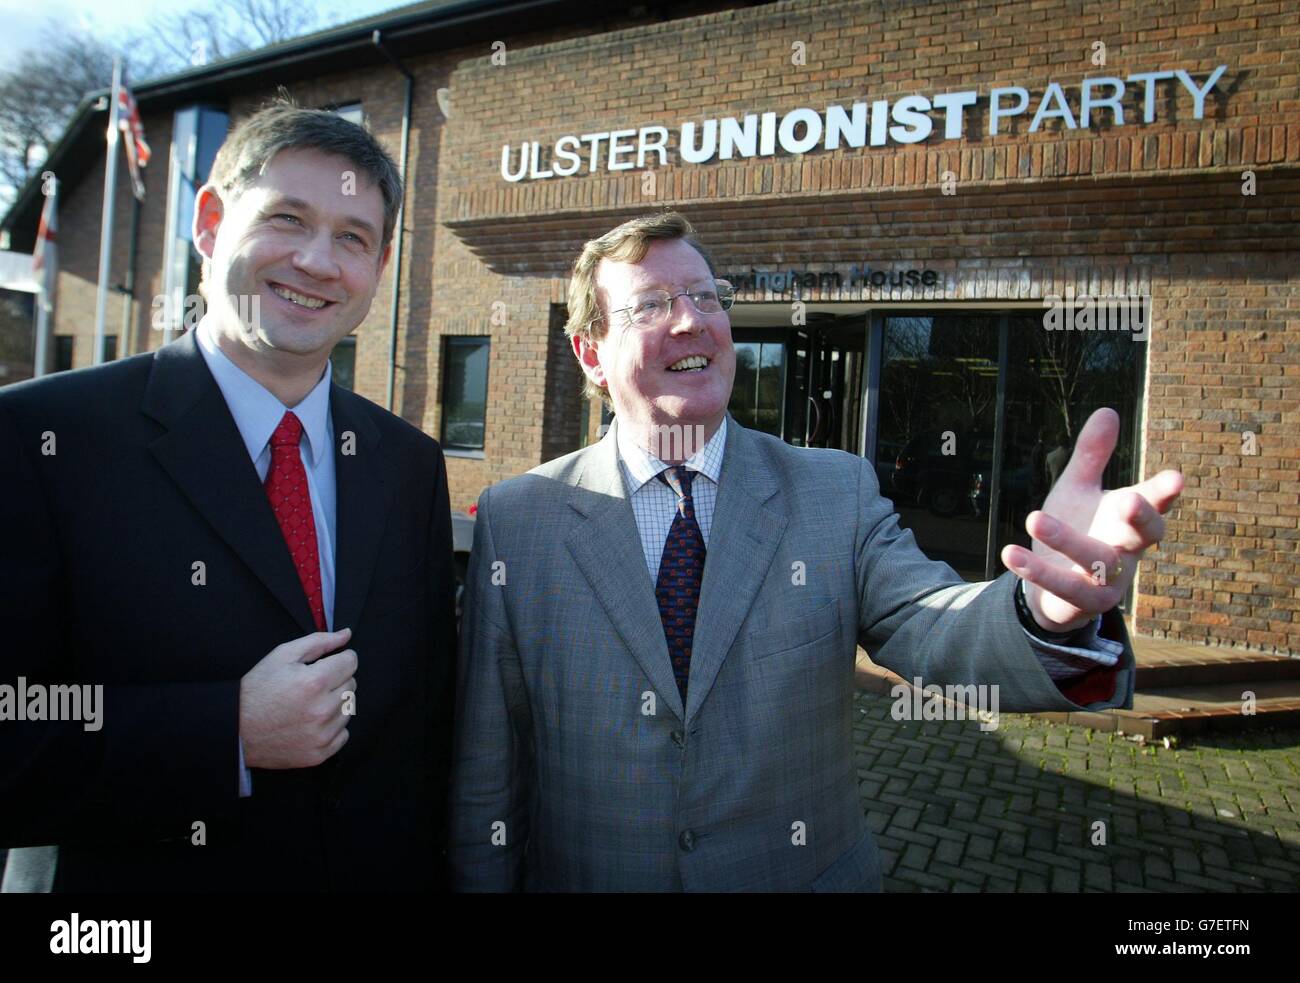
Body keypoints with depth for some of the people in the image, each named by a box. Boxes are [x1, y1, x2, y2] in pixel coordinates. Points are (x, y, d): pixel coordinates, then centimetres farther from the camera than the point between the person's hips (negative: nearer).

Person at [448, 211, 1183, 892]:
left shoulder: (838, 493, -7)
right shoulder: (515, 520, -10)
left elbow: (931, 623, -22)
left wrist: (1053, 609, -41)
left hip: (807, 873, 1)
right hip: (583, 875, 0)